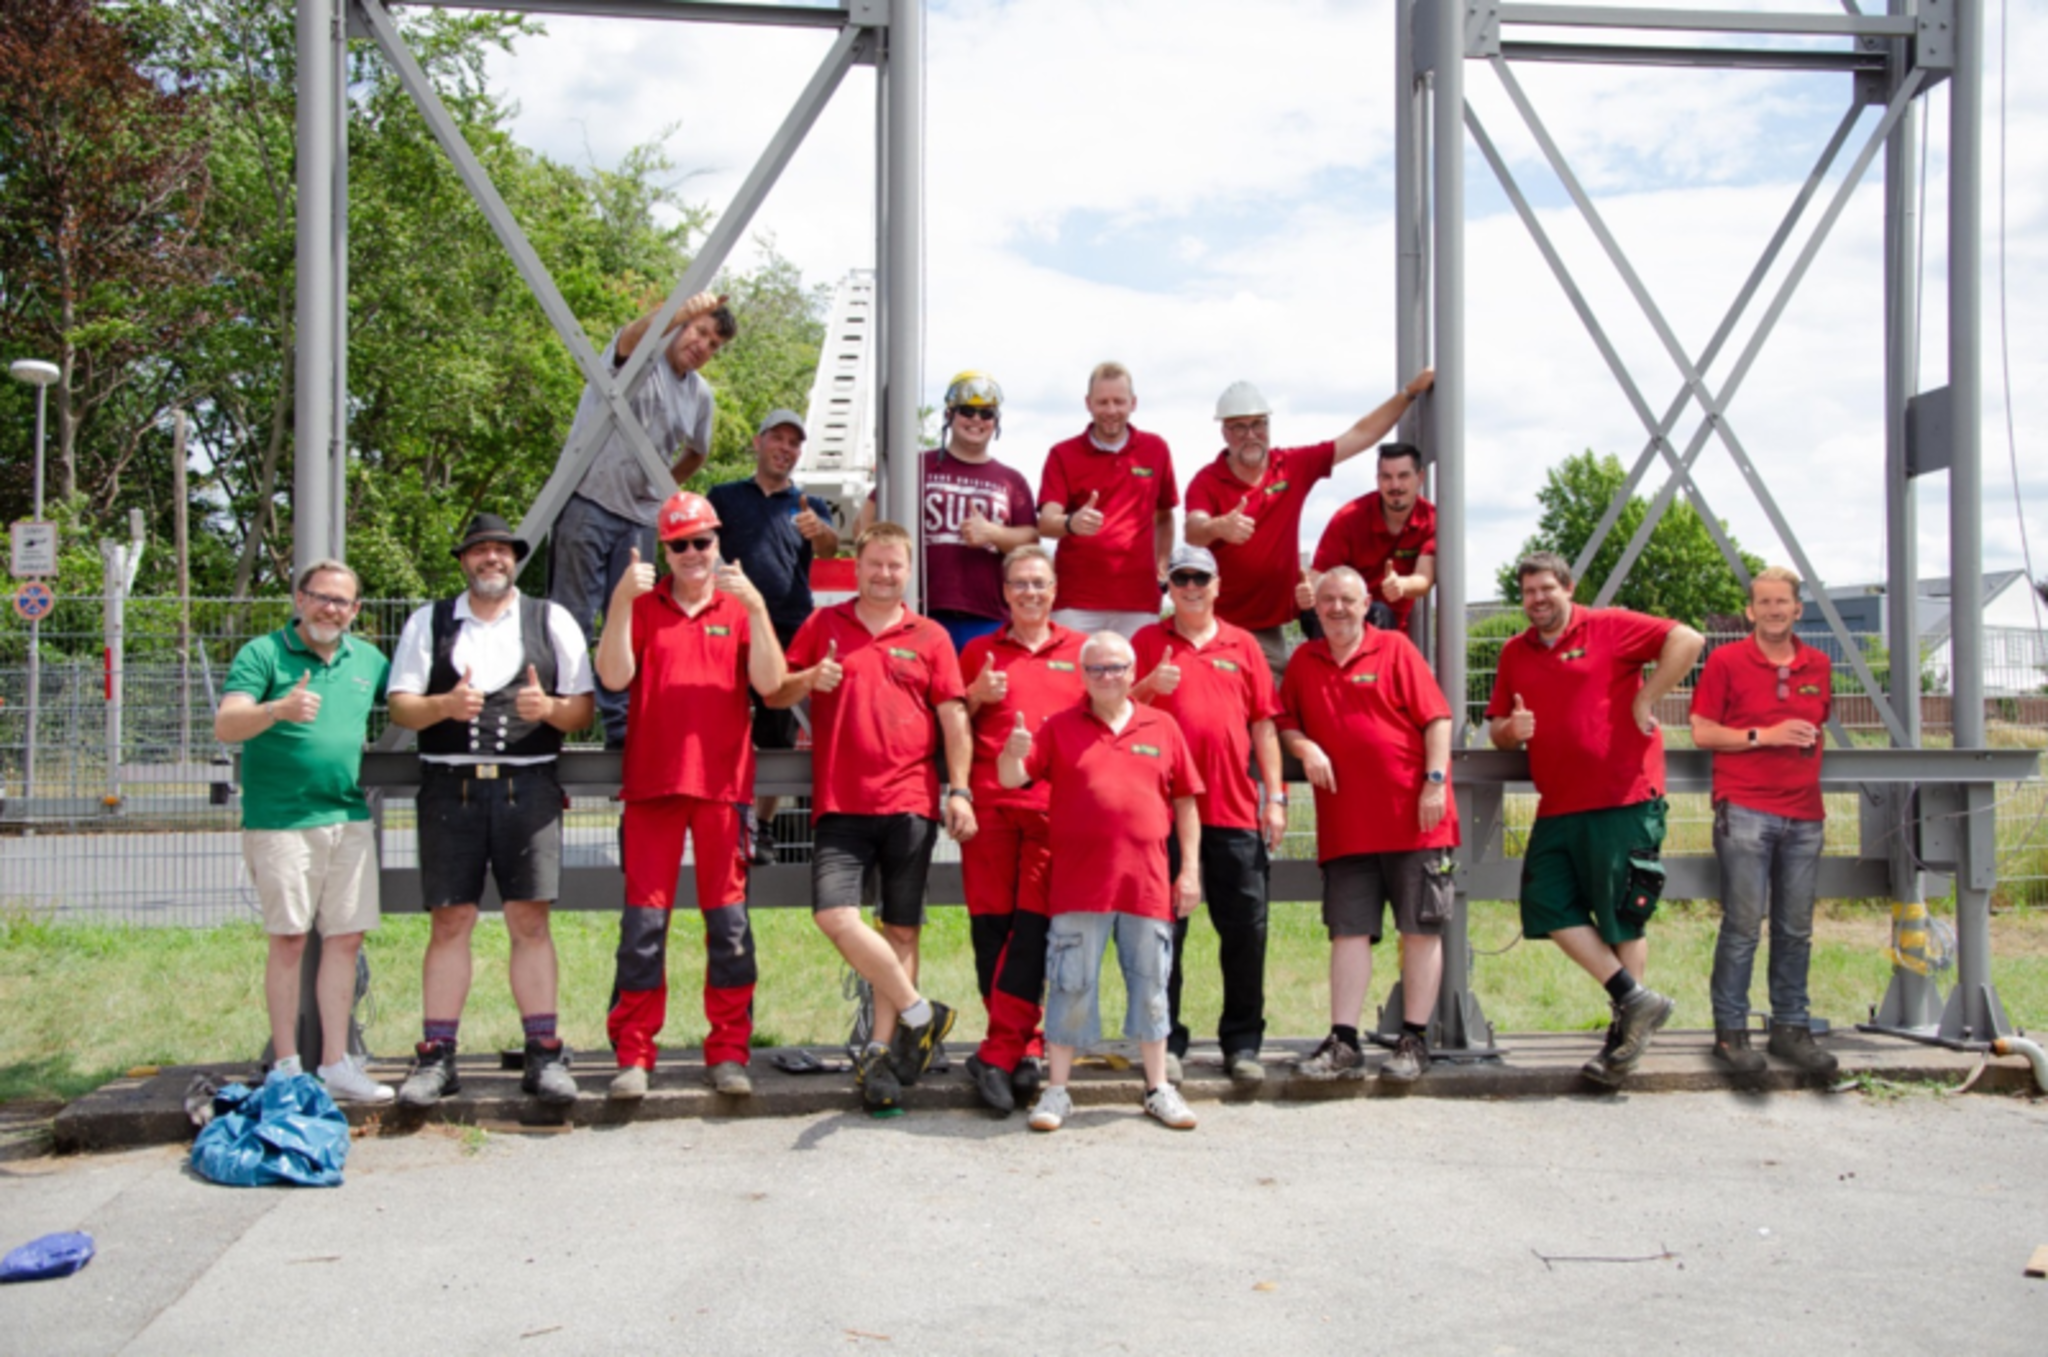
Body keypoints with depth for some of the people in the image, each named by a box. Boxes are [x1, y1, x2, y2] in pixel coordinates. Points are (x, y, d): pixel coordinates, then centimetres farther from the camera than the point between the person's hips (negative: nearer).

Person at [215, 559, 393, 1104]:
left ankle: (336, 1064, 14)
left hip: (350, 819, 5)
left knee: (346, 938, 6)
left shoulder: (366, 659, 12)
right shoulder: (263, 654, -3)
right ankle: (286, 1065, 11)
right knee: (289, 941, 0)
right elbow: (225, 726, -15)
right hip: (281, 820, -5)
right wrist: (278, 710, -34)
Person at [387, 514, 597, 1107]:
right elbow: (400, 706, 8)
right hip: (449, 785, 1)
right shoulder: (429, 623, 14)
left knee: (530, 920, -2)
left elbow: (583, 709, 9)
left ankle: (544, 1053, 3)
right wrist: (445, 705, -12)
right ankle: (436, 1056, 6)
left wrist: (549, 708, -12)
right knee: (450, 922, 0)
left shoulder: (551, 621, 12)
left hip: (527, 785, -1)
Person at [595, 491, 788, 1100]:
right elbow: (614, 677, -5)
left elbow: (768, 683, -4)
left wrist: (755, 607, -13)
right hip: (651, 781, 0)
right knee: (644, 918, -1)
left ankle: (728, 1052, 9)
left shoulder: (741, 608, 11)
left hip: (723, 782, 0)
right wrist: (620, 601, -13)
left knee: (728, 918, 2)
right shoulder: (642, 607, 10)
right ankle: (633, 1055, 5)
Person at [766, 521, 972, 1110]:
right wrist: (810, 679, -10)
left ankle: (881, 1050, 11)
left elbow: (954, 719, 7)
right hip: (840, 802, 0)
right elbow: (774, 694, 11)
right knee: (835, 916, -15)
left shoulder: (930, 637, 10)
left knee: (901, 929, 2)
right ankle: (919, 1014, 0)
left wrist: (959, 789, -4)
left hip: (911, 803, 0)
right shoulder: (823, 625, 12)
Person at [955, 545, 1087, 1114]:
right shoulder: (979, 652, 16)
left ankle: (999, 1053, -6)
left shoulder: (1082, 651, 16)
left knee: (1034, 924, -8)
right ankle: (1025, 1046, 11)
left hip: (1057, 805, -1)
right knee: (990, 924, -1)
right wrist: (976, 696, -1)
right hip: (990, 804, 1)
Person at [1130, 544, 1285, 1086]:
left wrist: (1274, 796, 4)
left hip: (1235, 810, 1)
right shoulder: (1148, 642, 9)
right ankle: (1165, 1042, 11)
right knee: (1164, 929, 2)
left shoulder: (1242, 645, 13)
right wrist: (1148, 687, -14)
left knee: (1245, 929, 3)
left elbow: (1263, 725, 11)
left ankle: (1242, 1042, 13)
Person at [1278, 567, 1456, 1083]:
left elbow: (1437, 718, -2)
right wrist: (1304, 747, -4)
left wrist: (1434, 782, -11)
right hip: (1345, 825, 3)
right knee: (1349, 931, 3)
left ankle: (1414, 1041, 11)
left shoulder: (1395, 649, 1)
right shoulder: (1304, 662, 11)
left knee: (1421, 929, 2)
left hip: (1413, 819, -3)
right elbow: (1286, 722, 18)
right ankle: (1344, 1044, 6)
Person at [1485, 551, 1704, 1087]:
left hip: (1623, 800, -6)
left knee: (1622, 915, 0)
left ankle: (1625, 1029, 12)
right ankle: (1634, 998, 10)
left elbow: (1687, 640, -12)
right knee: (1550, 906, 0)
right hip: (1558, 806, 7)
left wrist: (1645, 701, -13)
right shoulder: (1515, 653, 14)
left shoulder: (1608, 628, -3)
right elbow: (1496, 728, 18)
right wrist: (1509, 729, -5)